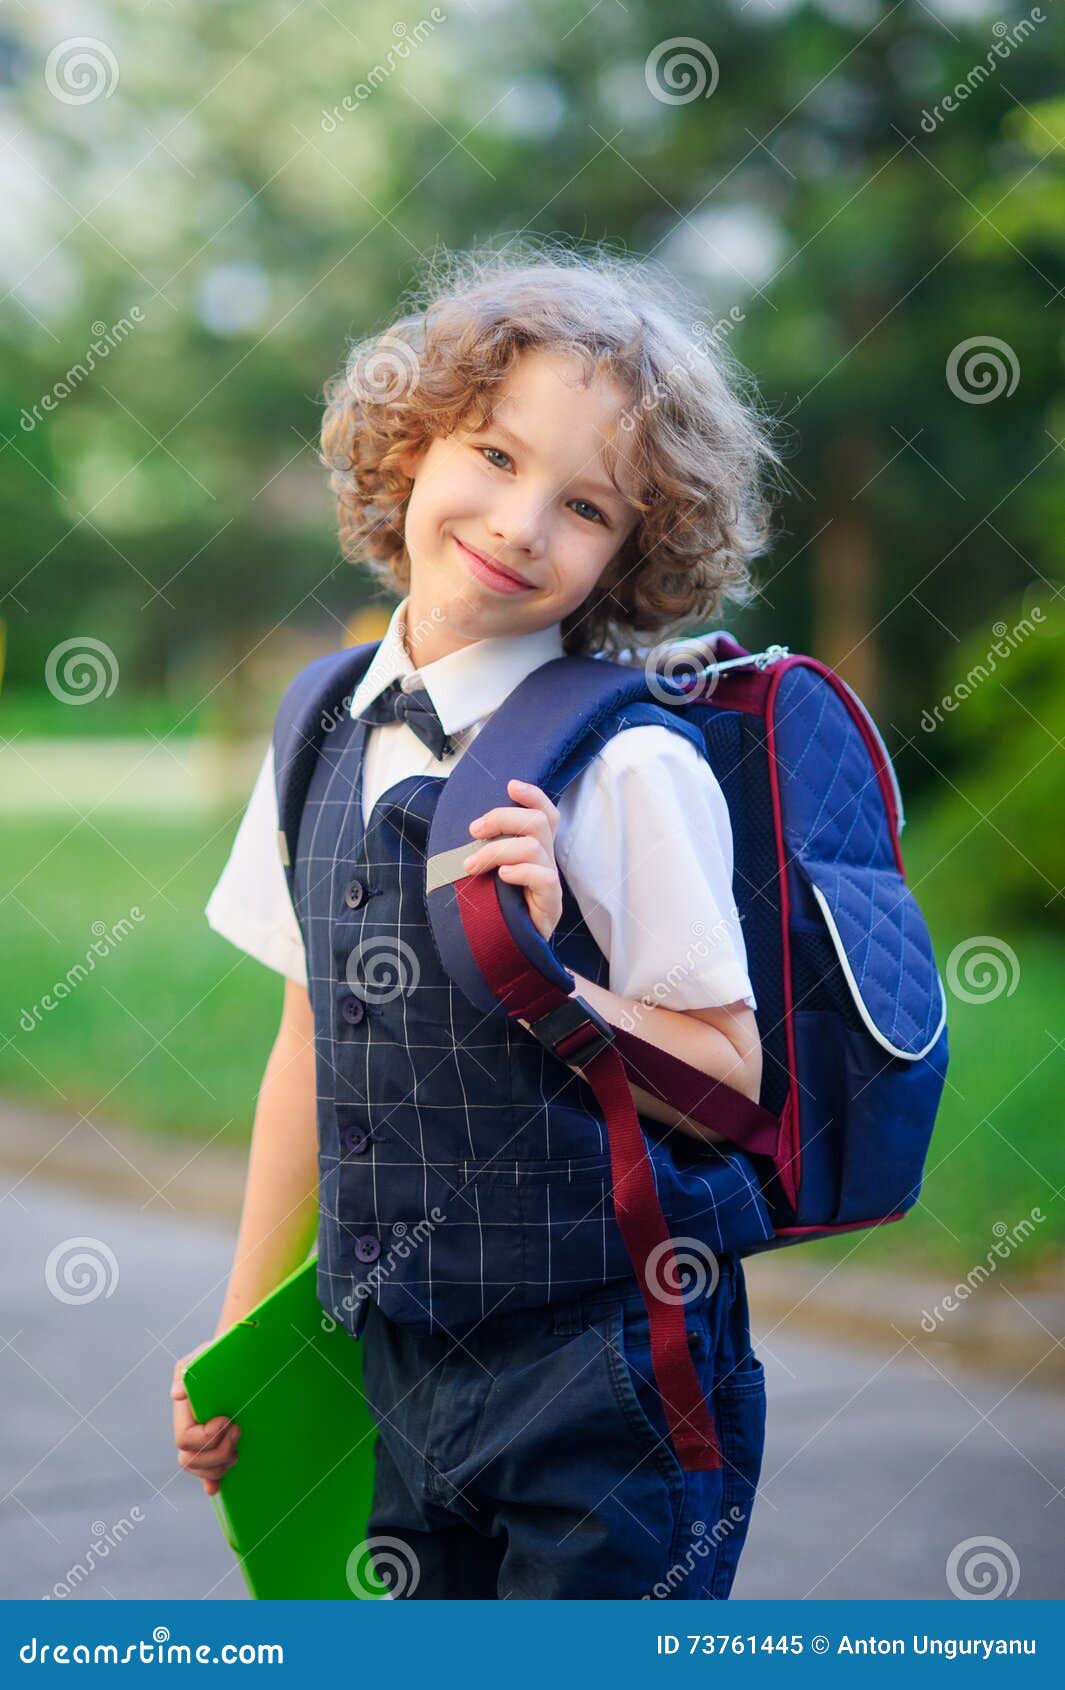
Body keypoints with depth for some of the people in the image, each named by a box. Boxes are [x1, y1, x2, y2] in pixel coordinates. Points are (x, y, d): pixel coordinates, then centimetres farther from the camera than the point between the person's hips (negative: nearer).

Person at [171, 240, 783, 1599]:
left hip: (604, 1380, -5)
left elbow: (733, 1081, -11)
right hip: (397, 1369, 5)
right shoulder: (328, 733, 5)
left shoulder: (628, 765, -12)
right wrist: (241, 1333, 17)